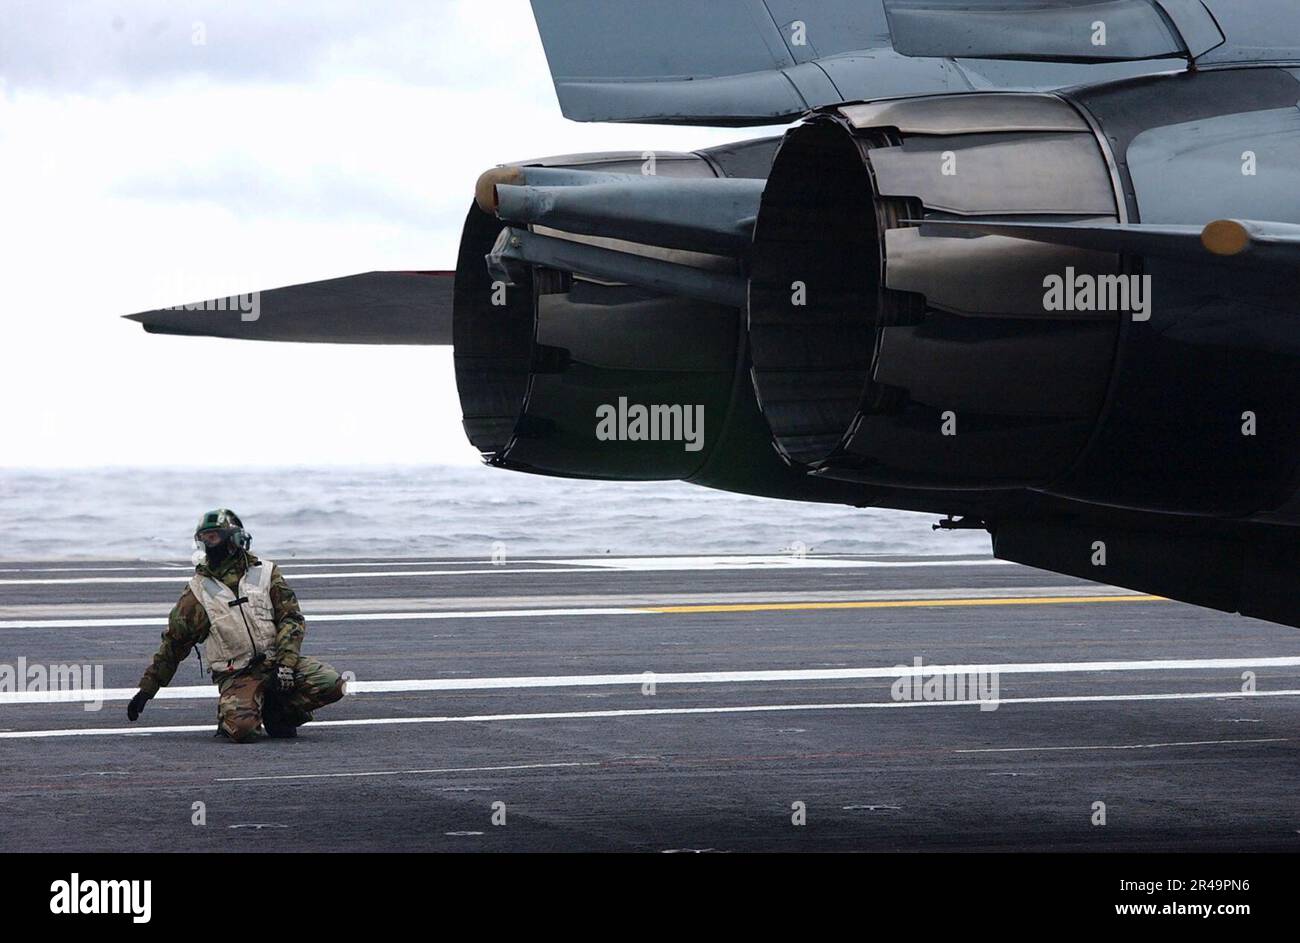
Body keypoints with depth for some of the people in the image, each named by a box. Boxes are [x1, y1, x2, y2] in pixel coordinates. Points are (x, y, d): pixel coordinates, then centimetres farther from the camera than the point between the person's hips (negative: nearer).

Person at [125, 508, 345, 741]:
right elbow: (174, 642, 10)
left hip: (275, 663, 2)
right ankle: (228, 717, 6)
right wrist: (147, 689, 8)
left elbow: (292, 618, 1)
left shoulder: (266, 573, 6)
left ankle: (275, 710, 1)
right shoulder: (198, 590, 6)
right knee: (242, 728, -31)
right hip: (236, 676, -2)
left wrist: (285, 664, -15)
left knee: (332, 685, -20)